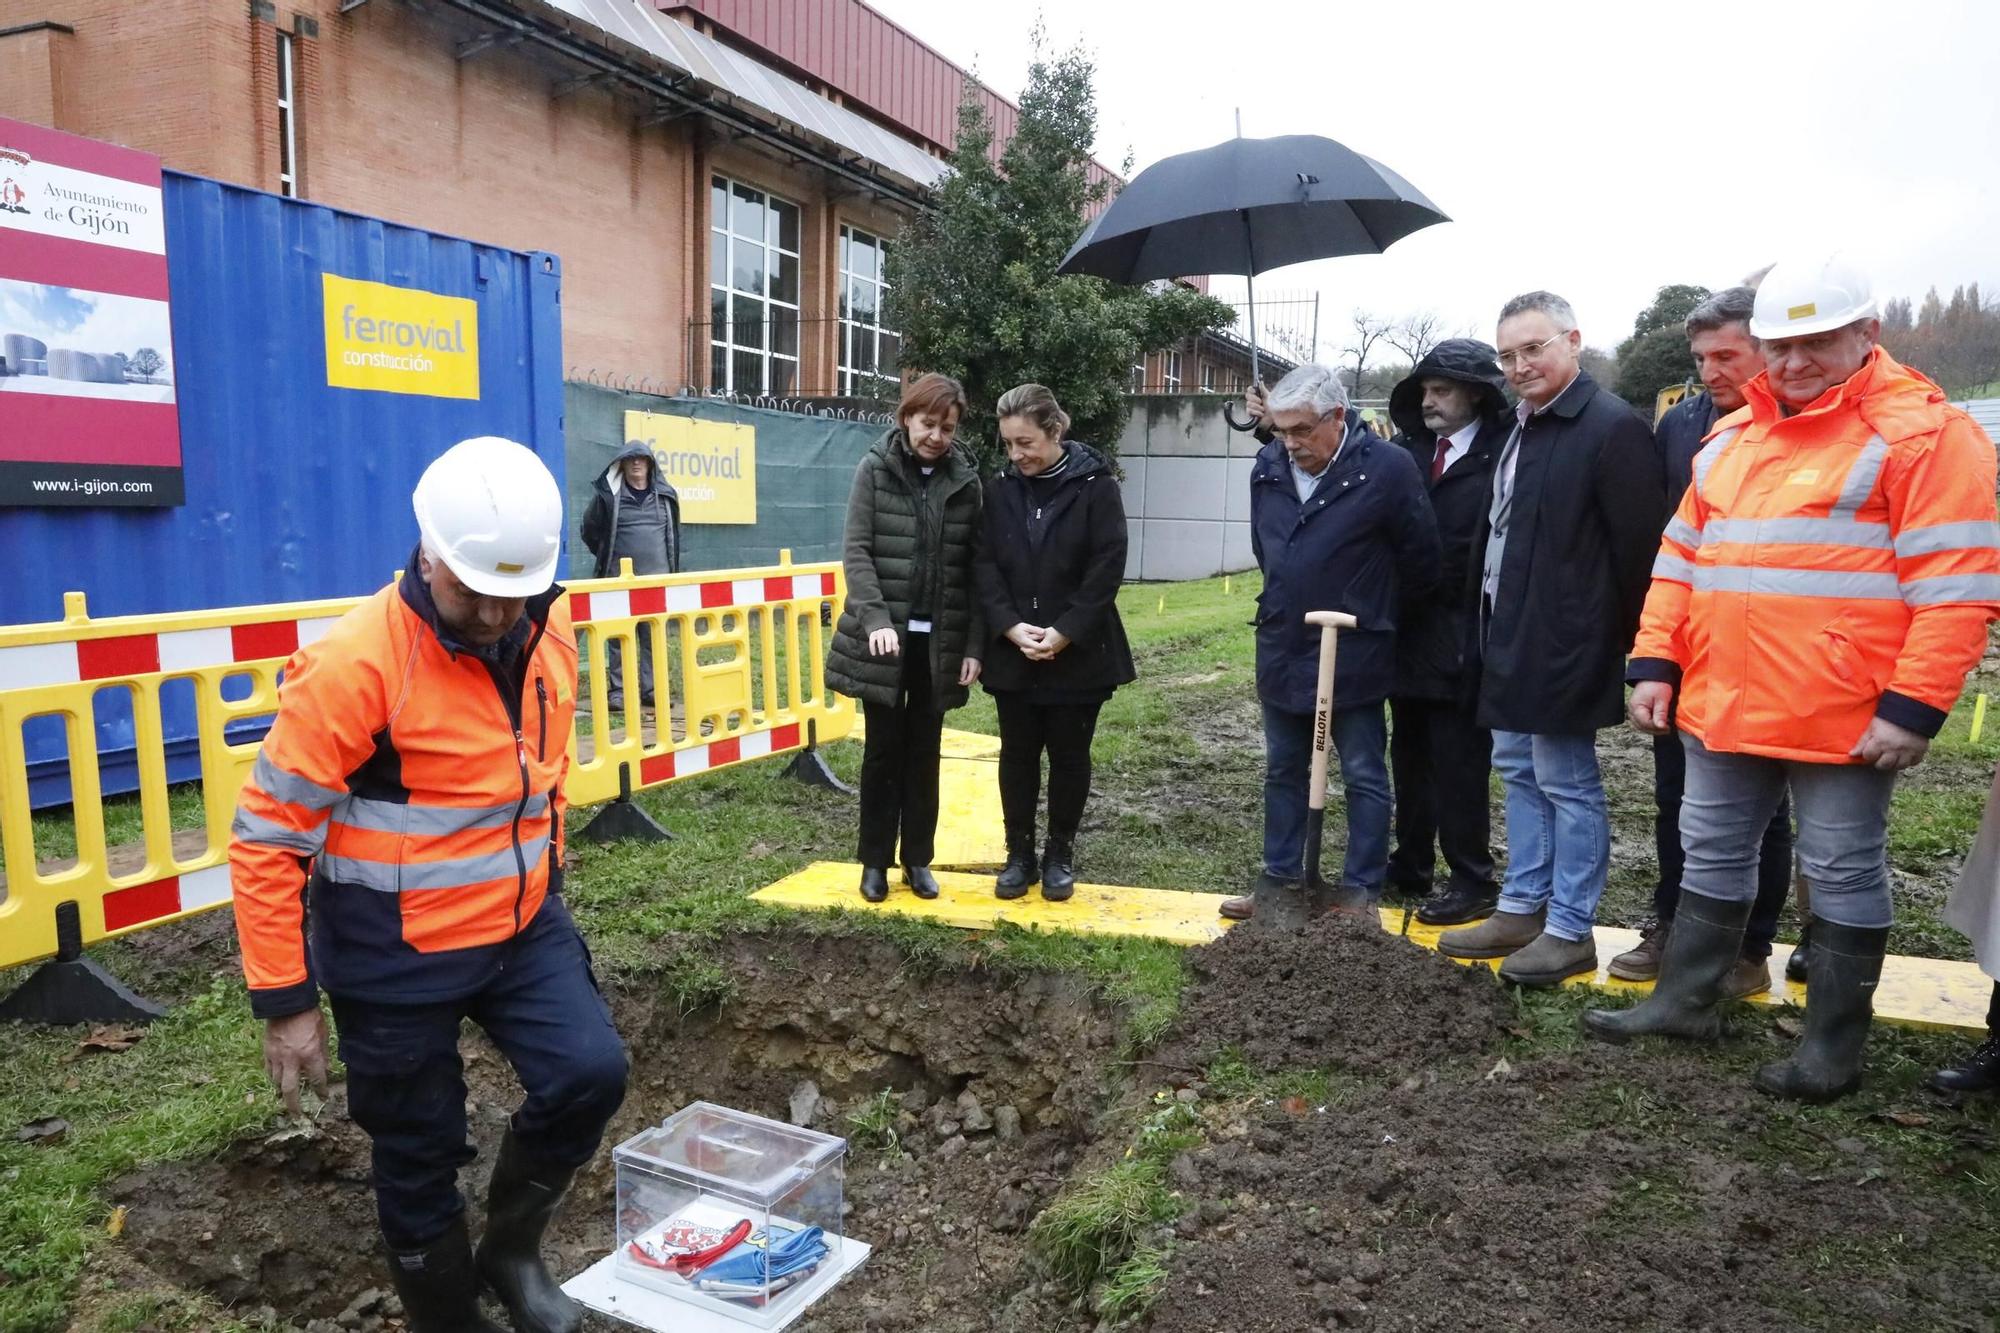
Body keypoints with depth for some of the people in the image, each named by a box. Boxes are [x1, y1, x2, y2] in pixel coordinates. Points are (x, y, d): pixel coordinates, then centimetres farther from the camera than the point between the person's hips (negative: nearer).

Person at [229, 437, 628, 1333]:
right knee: (421, 1155, 9)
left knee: (590, 1074, -8)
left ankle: (510, 1247, 21)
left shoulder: (548, 633, -3)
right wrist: (284, 1000, -13)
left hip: (524, 926, 5)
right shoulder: (353, 665, -23)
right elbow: (268, 839, -17)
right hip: (395, 953, -5)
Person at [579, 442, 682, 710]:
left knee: (655, 636, 5)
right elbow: (590, 530, 10)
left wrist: (673, 568, 16)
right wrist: (608, 557, 13)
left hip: (657, 578, 3)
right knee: (619, 636, 0)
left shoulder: (666, 495, 7)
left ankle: (650, 688, 13)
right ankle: (618, 690, 7)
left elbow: (674, 534, 18)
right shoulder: (609, 494, -2)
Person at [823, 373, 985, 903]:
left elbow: (976, 567, 3)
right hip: (885, 637, -2)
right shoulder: (875, 470, -1)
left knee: (924, 751, 10)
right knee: (883, 748, 6)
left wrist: (974, 644, -3)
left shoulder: (966, 480, 4)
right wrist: (876, 619, -22)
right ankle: (876, 861, 18)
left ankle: (918, 859, 22)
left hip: (940, 641, 2)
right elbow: (857, 551, -8)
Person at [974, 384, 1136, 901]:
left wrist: (1063, 634, -17)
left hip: (1078, 654, -3)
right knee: (1017, 754, 10)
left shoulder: (1095, 486, -7)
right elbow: (985, 567, 0)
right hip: (1012, 655, 3)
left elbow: (1107, 569, -12)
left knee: (1069, 755, 8)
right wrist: (1011, 628, -14)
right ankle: (1019, 853, 24)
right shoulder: (999, 490, 2)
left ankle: (1061, 853, 24)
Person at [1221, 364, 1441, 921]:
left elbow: (1421, 560, -4)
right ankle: (1281, 877, 28)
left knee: (1364, 777, 7)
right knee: (1284, 772, 15)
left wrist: (1372, 610, 7)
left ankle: (1361, 890, 18)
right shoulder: (1267, 466, 2)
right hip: (1281, 651, 6)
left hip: (1353, 656, -5)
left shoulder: (1387, 468, -14)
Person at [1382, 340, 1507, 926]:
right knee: (1410, 757, 16)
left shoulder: (1502, 456, -10)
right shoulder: (1410, 451, 9)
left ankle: (1472, 882, 15)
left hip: (1460, 640, -6)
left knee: (1458, 766, 1)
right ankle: (1409, 867, 29)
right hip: (1408, 633, 7)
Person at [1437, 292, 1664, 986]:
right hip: (1508, 637, 9)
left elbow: (1635, 547, -16)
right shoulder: (1521, 425, 14)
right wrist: (1488, 626, 16)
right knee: (1520, 773, 17)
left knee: (1567, 784, 1)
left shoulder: (1613, 427, -14)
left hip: (1562, 644, -9)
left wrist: (1623, 644, -12)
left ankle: (1570, 930, 14)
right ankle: (1522, 908, 29)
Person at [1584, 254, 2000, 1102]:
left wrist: (1914, 706, -18)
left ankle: (1834, 1046, 21)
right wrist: (1656, 662, 7)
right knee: (1712, 855, 16)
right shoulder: (1730, 438, 13)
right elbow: (1680, 559, 15)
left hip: (1845, 715, -6)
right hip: (1723, 704, 7)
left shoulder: (1920, 433, -8)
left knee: (1843, 872, 7)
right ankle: (1685, 1000, 31)